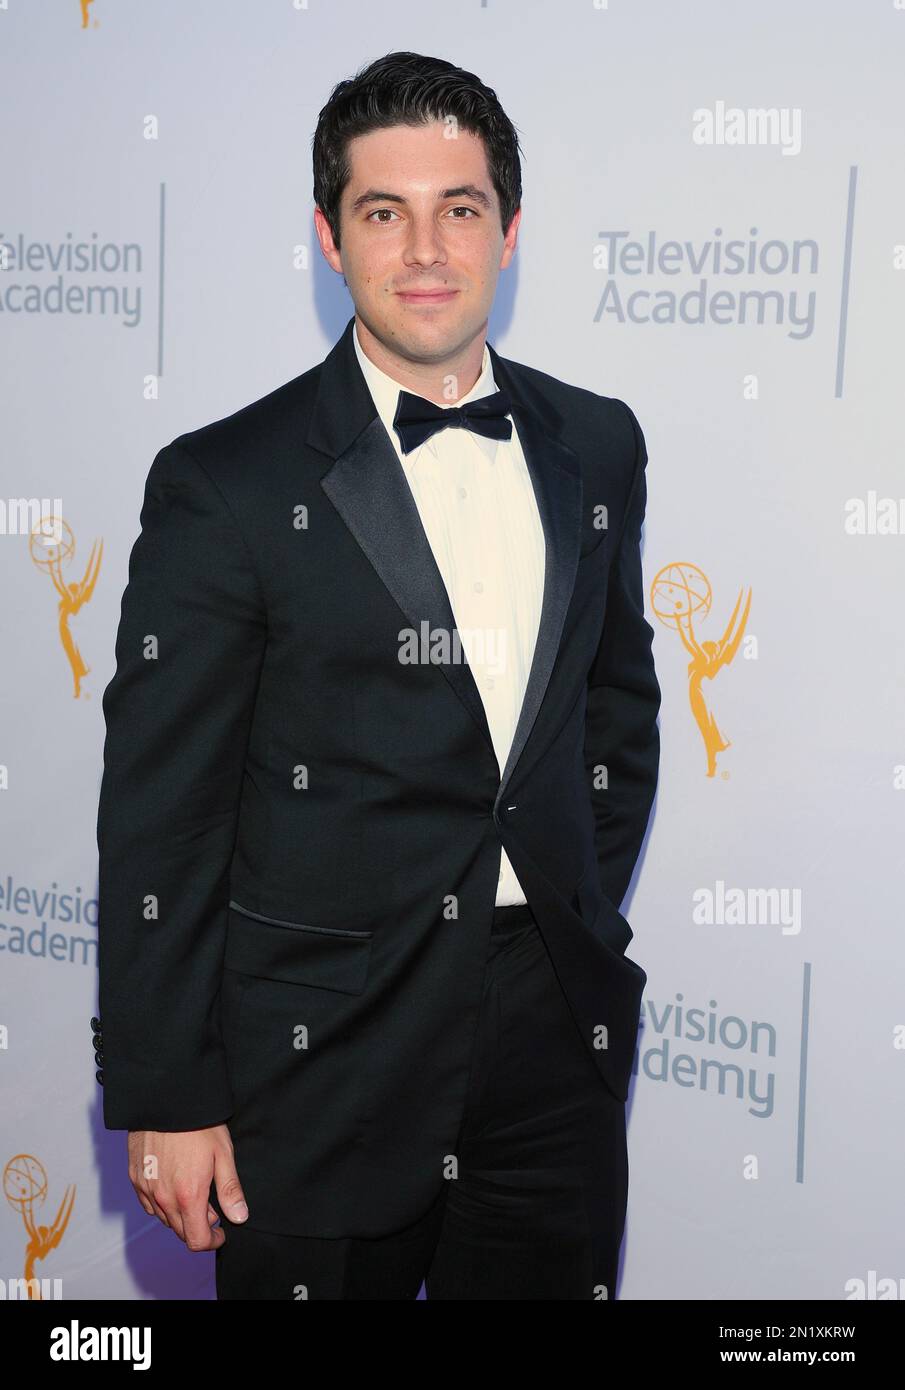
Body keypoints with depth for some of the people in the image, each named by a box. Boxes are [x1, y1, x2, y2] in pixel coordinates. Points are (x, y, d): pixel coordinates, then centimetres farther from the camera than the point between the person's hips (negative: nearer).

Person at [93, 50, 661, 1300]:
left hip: (557, 1038, 4)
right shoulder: (227, 484, -9)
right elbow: (159, 813, -8)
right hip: (324, 1059, -4)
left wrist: (584, 932, 12)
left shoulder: (594, 445, 5)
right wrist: (164, 1099, -8)